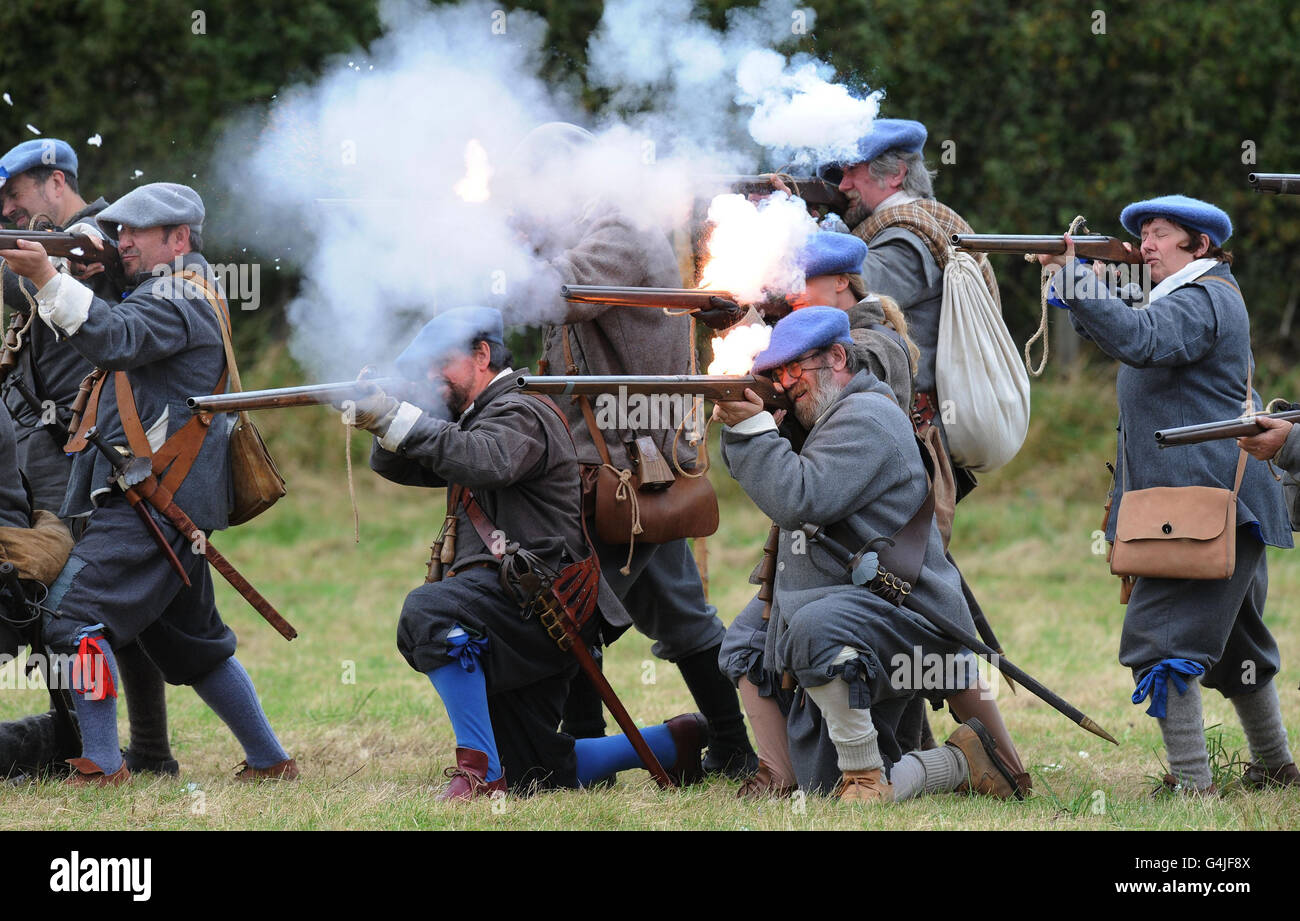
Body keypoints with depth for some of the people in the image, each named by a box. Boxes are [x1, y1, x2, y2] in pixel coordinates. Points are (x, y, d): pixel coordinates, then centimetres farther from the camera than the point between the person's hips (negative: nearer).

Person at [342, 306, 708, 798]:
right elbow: (395, 466, 18)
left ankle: (481, 771, -35)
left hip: (540, 596, -11)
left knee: (427, 610, -36)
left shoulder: (519, 414, -6)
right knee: (533, 775, 11)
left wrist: (401, 420, -30)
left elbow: (489, 462, -29)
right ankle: (672, 743, 25)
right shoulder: (467, 420, 26)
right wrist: (382, 418, -4)